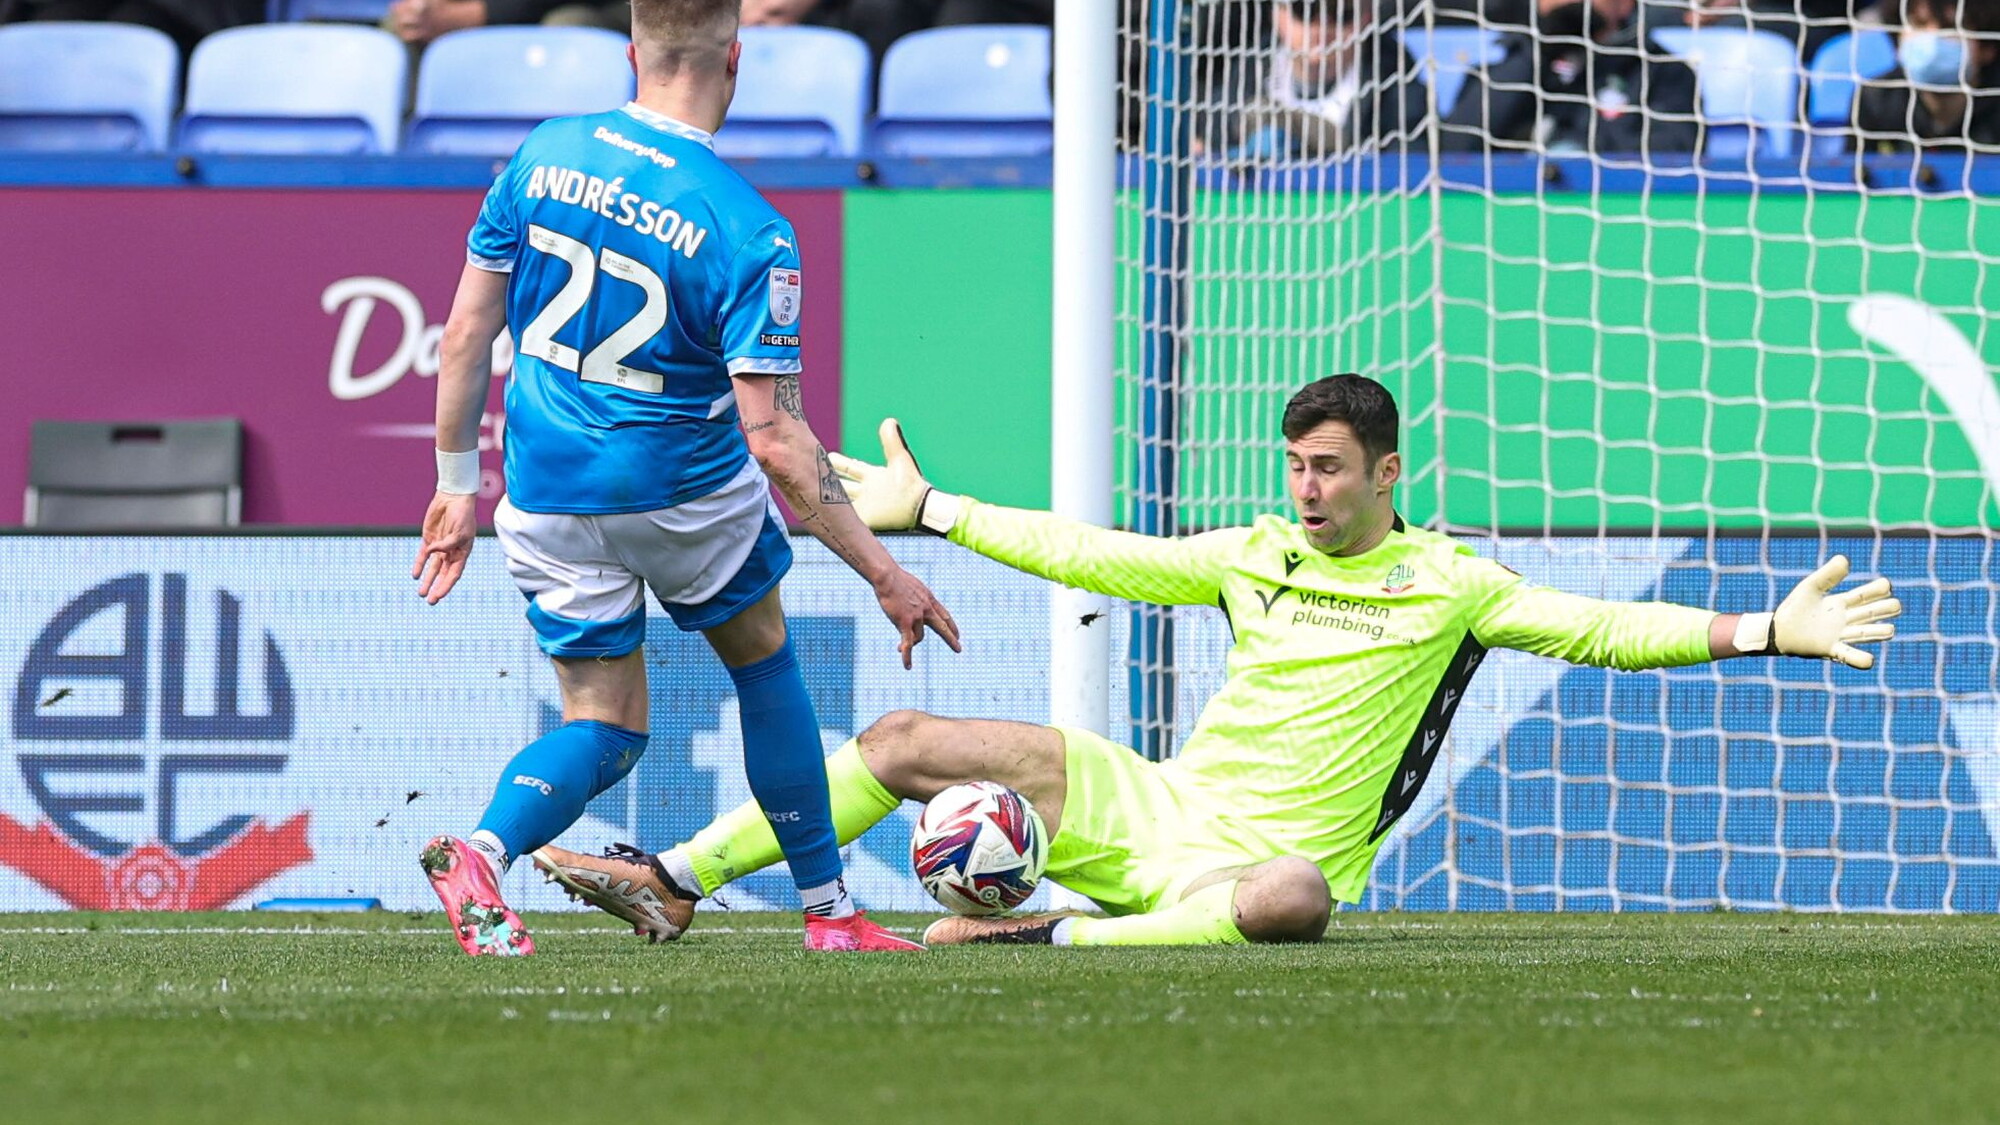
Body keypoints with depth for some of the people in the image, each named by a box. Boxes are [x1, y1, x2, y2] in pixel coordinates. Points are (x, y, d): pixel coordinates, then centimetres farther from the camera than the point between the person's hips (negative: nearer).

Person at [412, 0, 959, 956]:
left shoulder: (543, 156, -5)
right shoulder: (750, 233, -18)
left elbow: (466, 331, 1)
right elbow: (774, 438, -20)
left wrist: (456, 484, 13)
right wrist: (884, 575, -14)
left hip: (549, 495, 3)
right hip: (684, 486, -3)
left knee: (603, 726, 13)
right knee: (763, 662, 23)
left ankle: (483, 850, -17)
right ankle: (827, 912, 29)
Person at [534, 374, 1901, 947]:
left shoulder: (1449, 583, 0)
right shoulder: (1256, 556, 13)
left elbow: (1596, 628, -8)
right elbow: (1094, 556, 18)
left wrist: (1761, 631, -20)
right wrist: (927, 513, 20)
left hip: (1265, 857, -5)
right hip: (1156, 804, 5)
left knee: (1291, 899, -44)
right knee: (909, 741, -2)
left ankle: (1056, 937, -37)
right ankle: (676, 881, 1)